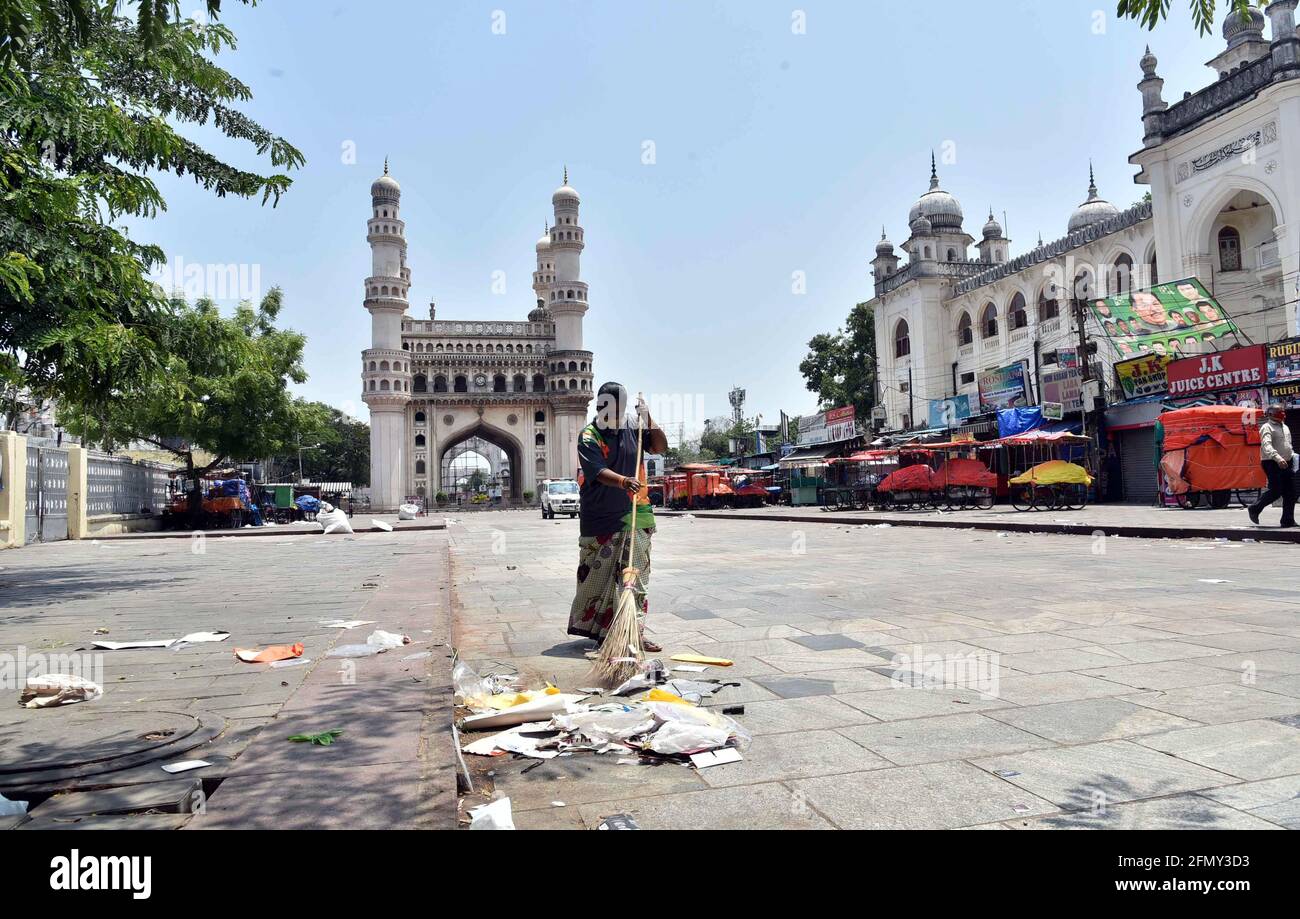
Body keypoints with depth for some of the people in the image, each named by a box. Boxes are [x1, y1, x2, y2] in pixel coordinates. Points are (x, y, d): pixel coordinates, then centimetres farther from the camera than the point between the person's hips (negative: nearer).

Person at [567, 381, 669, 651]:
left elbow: (660, 446, 9)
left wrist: (648, 421, -4)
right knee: (597, 575, 6)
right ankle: (597, 631, 20)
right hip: (599, 516, -3)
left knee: (635, 575, 2)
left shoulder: (632, 428, 7)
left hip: (634, 515, 4)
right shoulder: (589, 436, -8)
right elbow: (598, 472, -22)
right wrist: (624, 481, -41)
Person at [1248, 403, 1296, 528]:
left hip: (1286, 464, 8)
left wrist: (1292, 456, 16)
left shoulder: (1285, 427, 19)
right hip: (1272, 463, -8)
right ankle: (1254, 509, 9)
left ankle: (1288, 520, 8)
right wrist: (1278, 458, -38)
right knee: (1275, 491, -10)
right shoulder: (1267, 427, -8)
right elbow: (1266, 445, -24)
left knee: (1290, 493, 4)